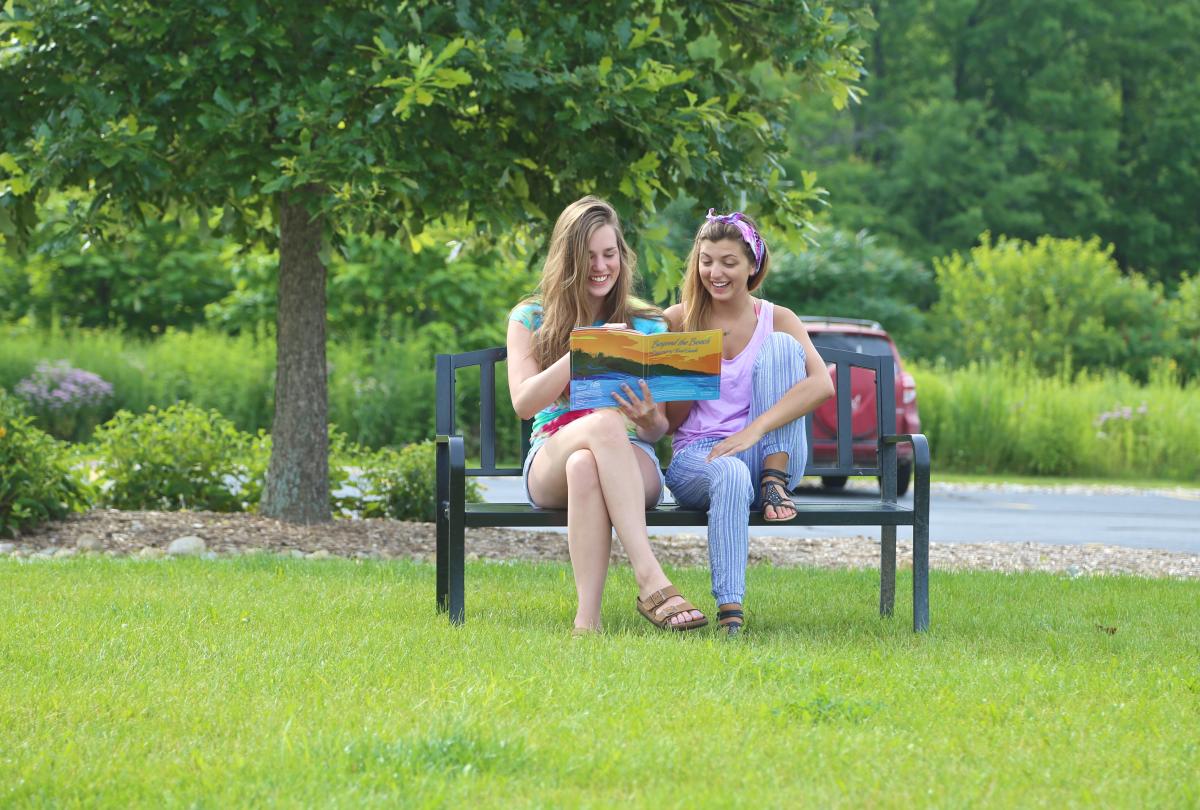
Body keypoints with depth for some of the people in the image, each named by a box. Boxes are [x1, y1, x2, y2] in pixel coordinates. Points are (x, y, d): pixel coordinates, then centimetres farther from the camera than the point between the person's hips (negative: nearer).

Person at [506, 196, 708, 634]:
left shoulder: (648, 327, 14)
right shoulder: (530, 319, 11)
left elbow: (658, 429, 10)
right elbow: (523, 402, -5)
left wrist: (647, 419, -15)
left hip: (632, 460, 1)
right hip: (550, 462, 0)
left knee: (586, 467, -41)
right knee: (604, 422, -39)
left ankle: (588, 616, -51)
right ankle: (650, 579, -51)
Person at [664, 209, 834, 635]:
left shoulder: (776, 320, 6)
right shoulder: (679, 320, 7)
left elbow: (822, 384, -15)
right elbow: (669, 422, 6)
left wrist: (754, 430, -27)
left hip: (766, 453, 1)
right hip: (697, 455, -1)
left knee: (781, 345, -19)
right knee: (730, 473, -41)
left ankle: (775, 482, -21)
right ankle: (729, 608, -46)